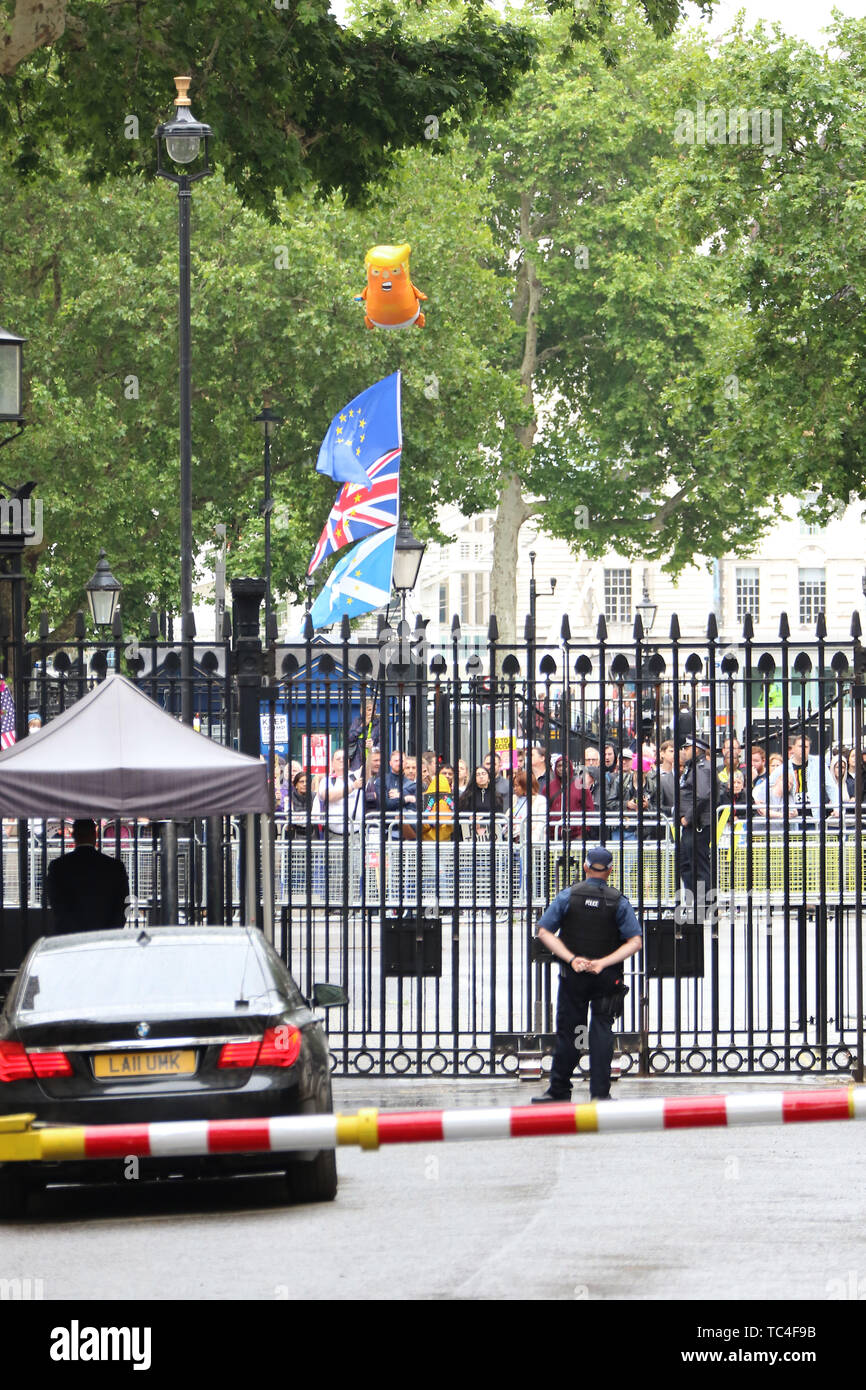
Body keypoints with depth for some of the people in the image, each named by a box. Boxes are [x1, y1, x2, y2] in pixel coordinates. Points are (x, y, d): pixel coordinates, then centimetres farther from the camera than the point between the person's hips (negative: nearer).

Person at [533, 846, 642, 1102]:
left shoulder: (568, 896, -3)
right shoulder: (619, 901, -4)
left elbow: (545, 932, -7)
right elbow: (635, 941, -8)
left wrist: (572, 958, -11)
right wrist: (604, 962, -12)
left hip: (573, 975, 0)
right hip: (607, 976, 0)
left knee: (567, 1031, 7)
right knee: (602, 1030, 4)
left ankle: (559, 1090, 14)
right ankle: (600, 1091, -3)